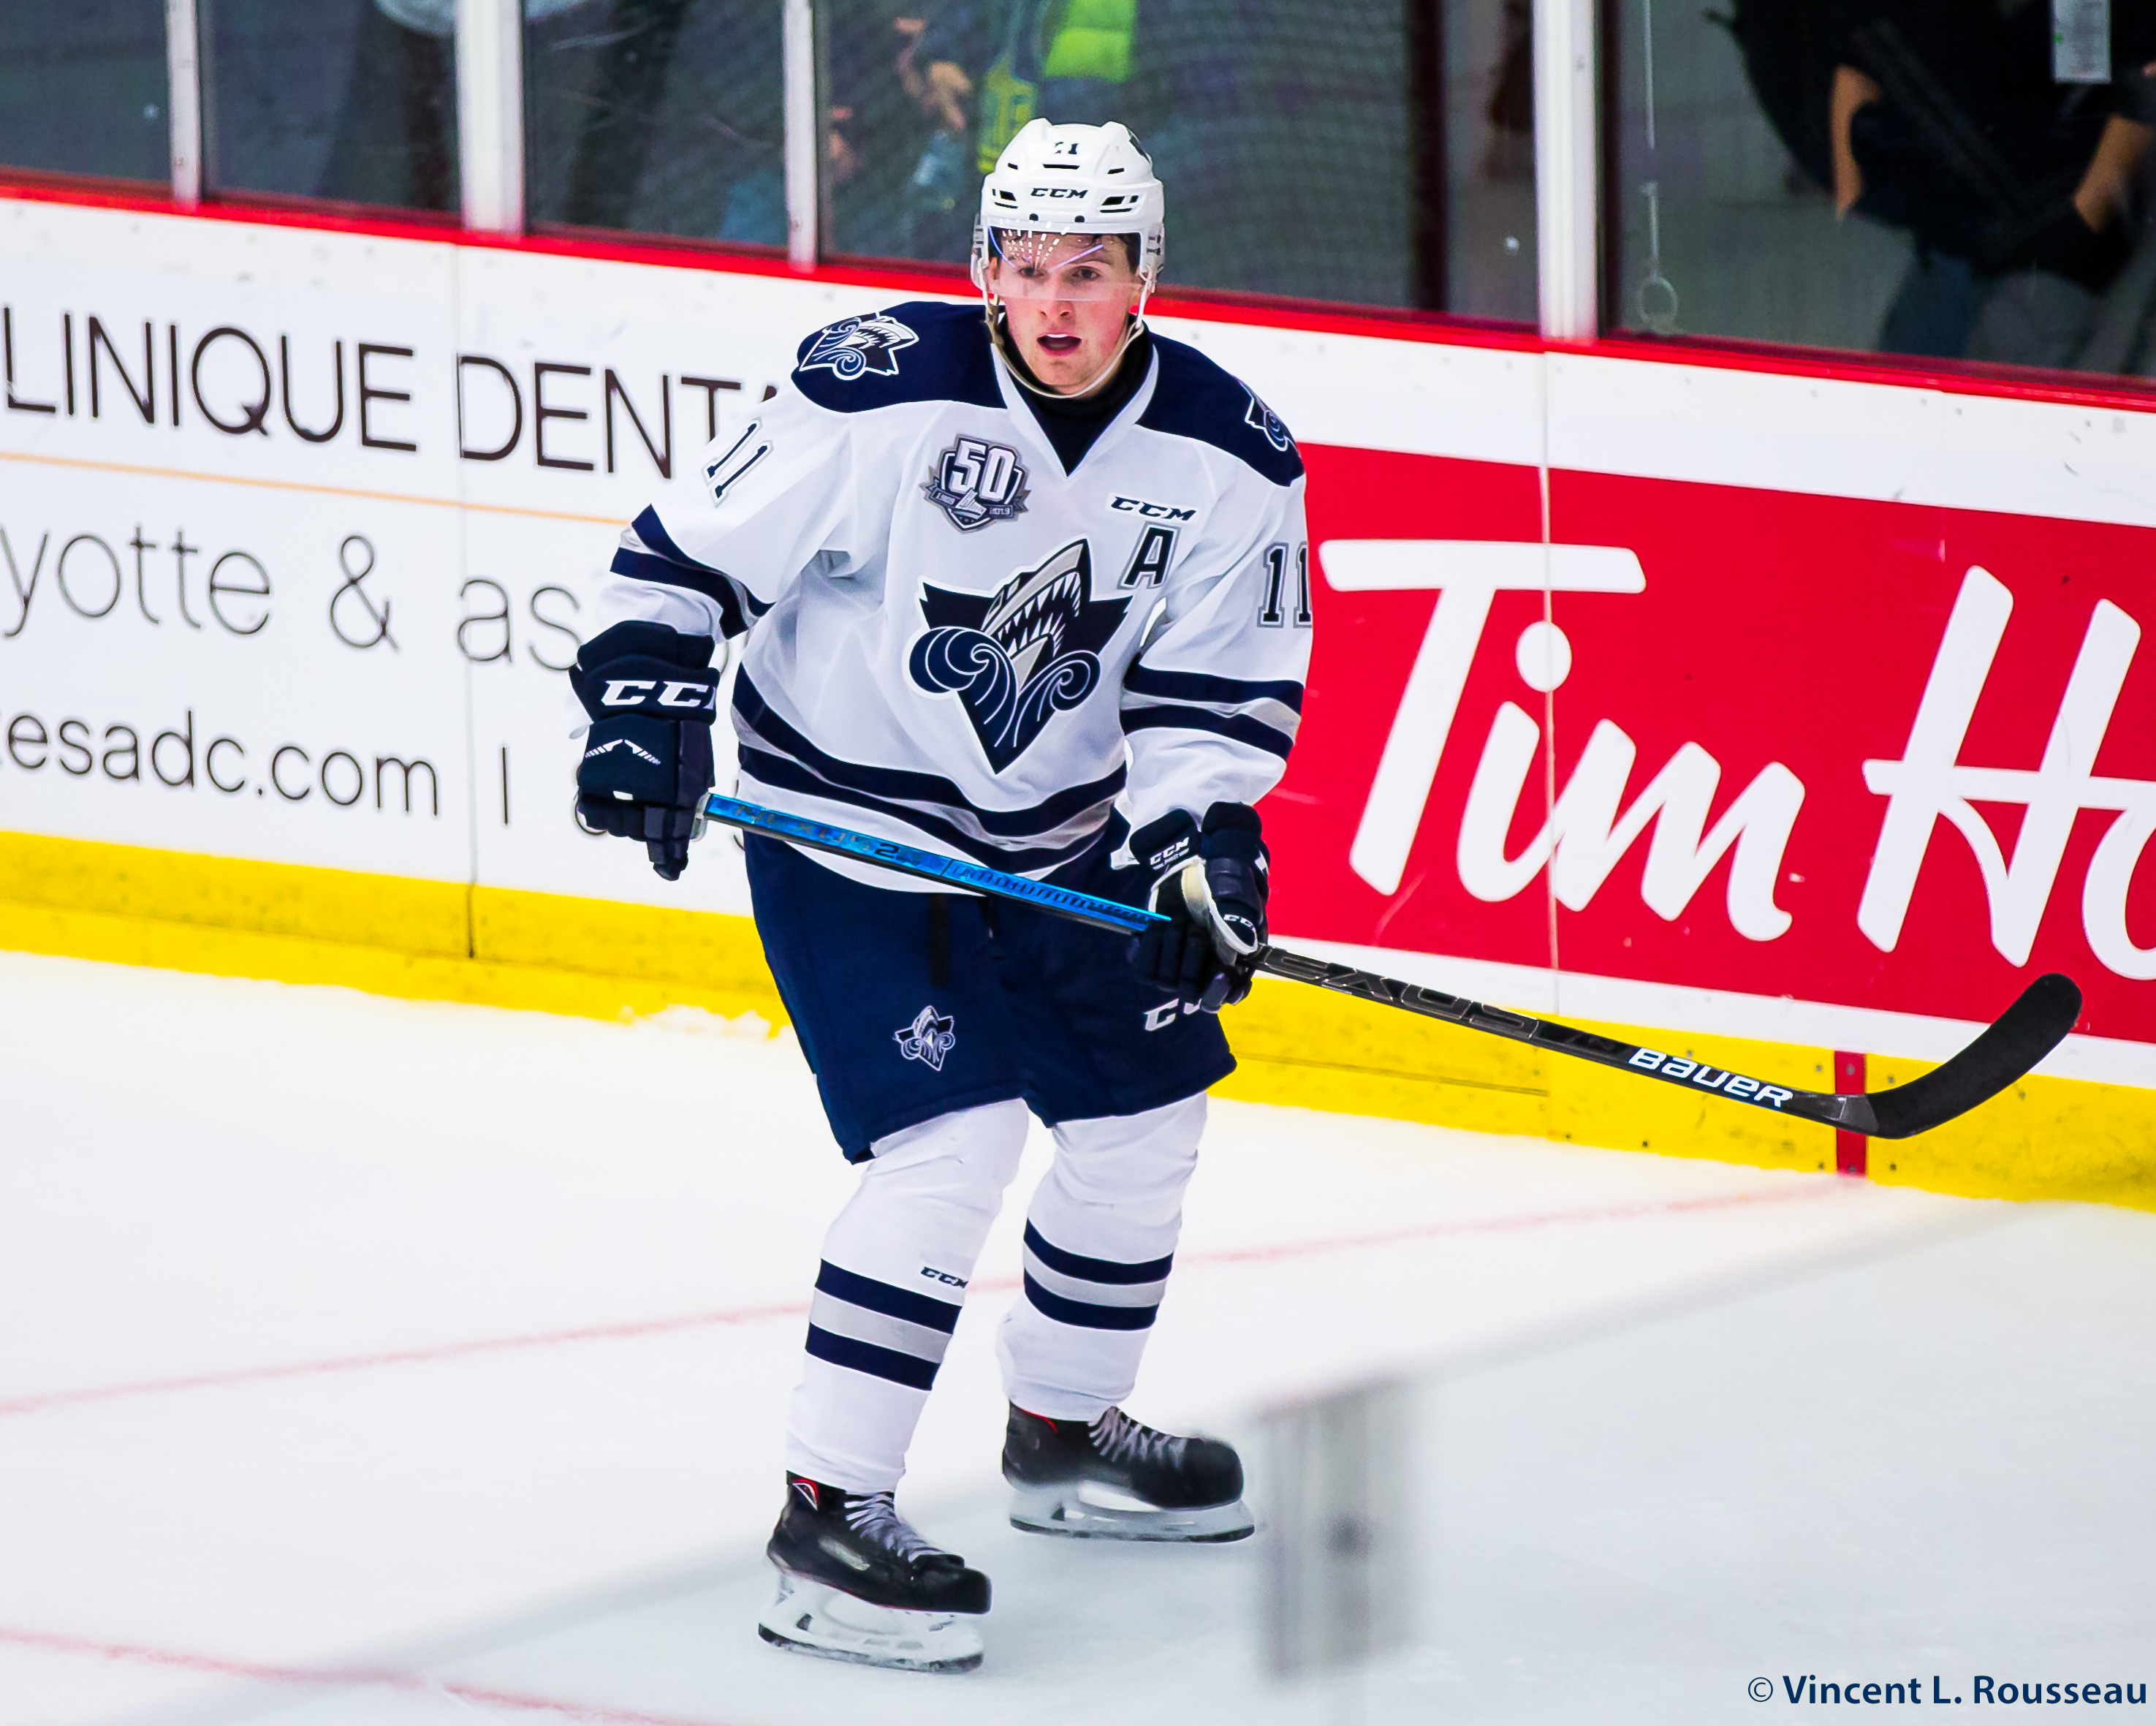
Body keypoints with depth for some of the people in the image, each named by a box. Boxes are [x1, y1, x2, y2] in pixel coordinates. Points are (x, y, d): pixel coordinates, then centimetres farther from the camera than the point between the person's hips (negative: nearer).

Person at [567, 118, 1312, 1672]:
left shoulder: (1226, 456, -8)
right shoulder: (883, 391, -21)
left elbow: (1213, 686, -4)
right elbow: (692, 549, -13)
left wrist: (1201, 844, -19)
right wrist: (646, 705, -23)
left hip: (1058, 834, 6)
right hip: (847, 827, -6)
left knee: (1145, 1115, 13)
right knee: (953, 1141, -19)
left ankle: (1065, 1433, 38)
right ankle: (829, 1517, -14)